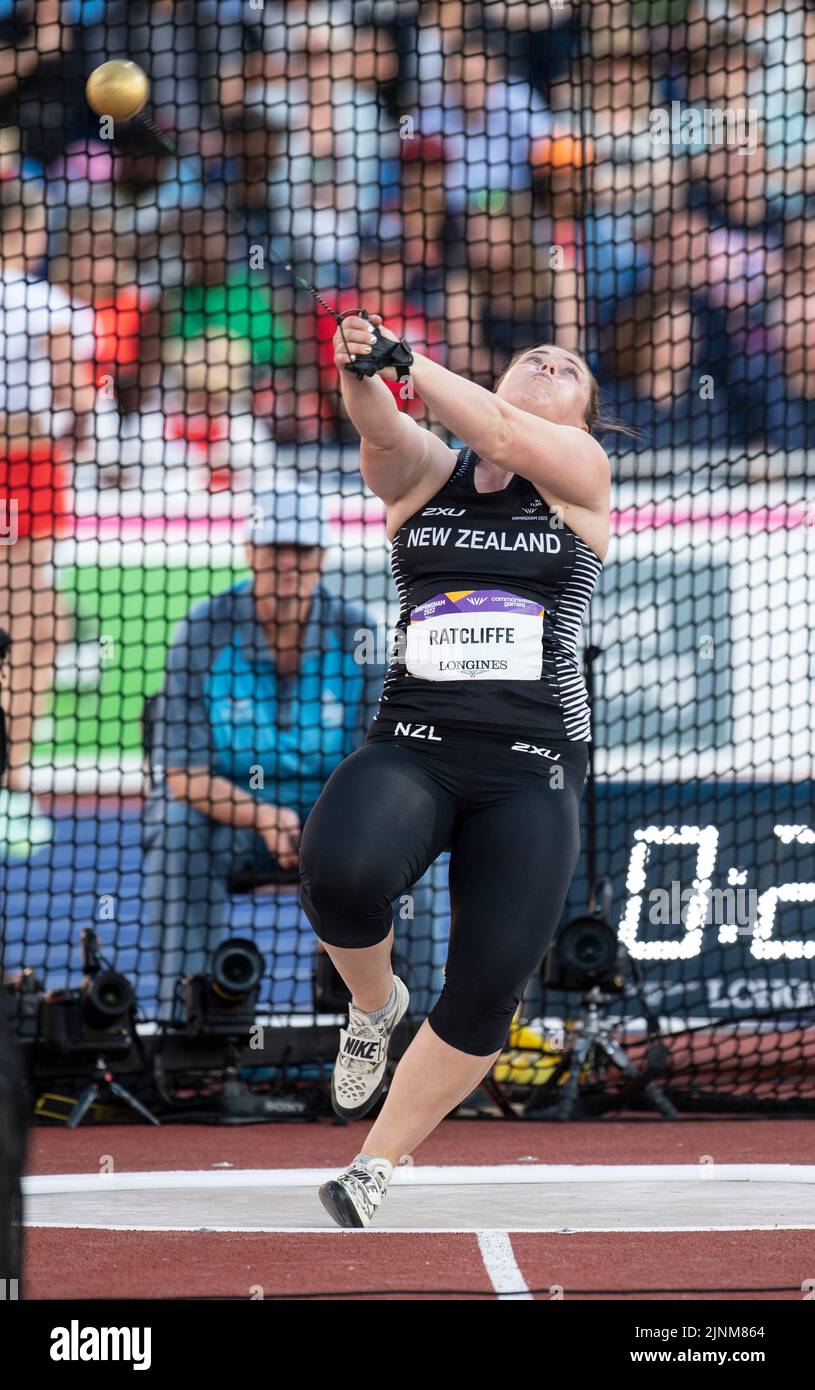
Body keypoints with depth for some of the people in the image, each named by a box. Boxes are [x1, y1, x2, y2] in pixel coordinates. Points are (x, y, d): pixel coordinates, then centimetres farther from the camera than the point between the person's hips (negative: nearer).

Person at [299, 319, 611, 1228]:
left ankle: (375, 1167, 11)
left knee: (487, 990, -11)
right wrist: (360, 375, -32)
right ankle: (373, 1006, 4)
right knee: (340, 872, -31)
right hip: (411, 745, 0)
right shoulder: (425, 472, 11)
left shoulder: (579, 475, 8)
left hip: (531, 769, 0)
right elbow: (383, 433, -11)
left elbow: (501, 435, -12)